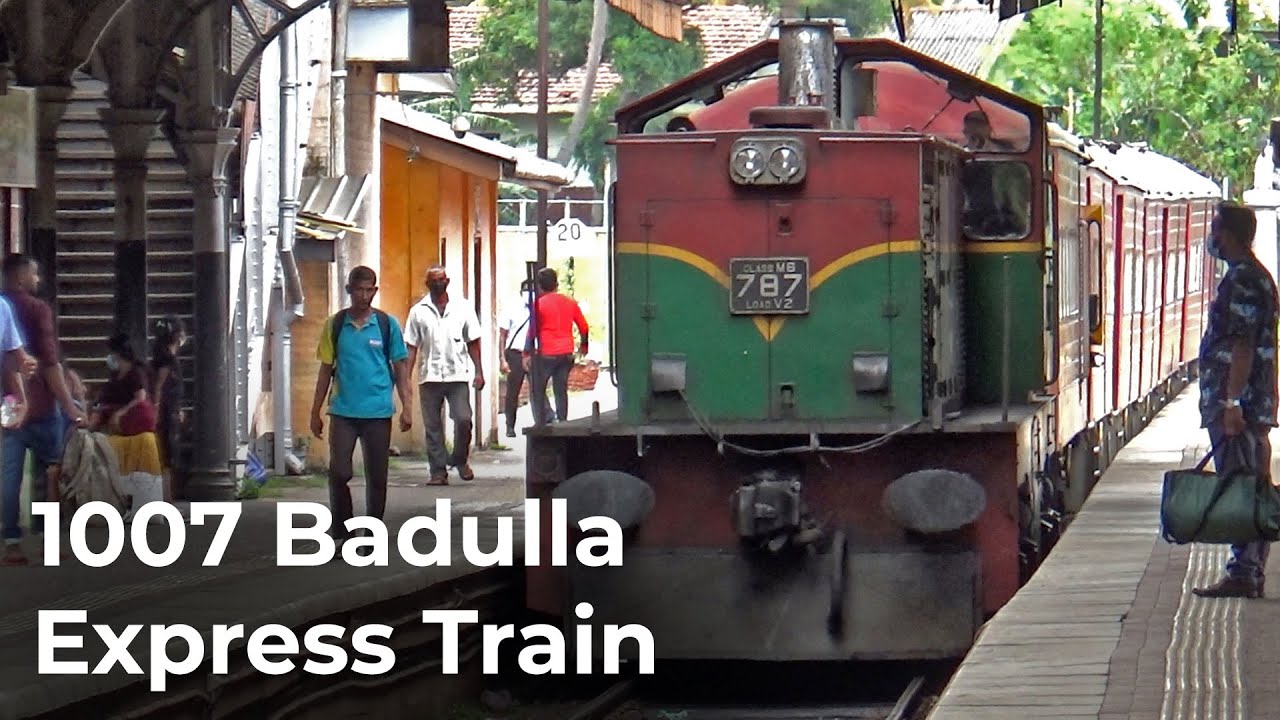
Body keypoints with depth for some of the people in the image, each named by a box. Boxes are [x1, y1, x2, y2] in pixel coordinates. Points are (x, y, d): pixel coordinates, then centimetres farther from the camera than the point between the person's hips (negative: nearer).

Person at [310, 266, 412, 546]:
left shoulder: (387, 324, 1)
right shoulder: (335, 325, 4)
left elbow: (400, 368, 5)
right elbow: (326, 370, 9)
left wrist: (406, 408, -2)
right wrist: (315, 412, 8)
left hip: (378, 412, 0)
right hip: (343, 412, 0)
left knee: (376, 477, 5)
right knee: (339, 472, -6)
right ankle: (341, 532, 6)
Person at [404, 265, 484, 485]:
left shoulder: (462, 308, 7)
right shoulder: (418, 311, 7)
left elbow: (473, 342, 9)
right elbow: (412, 347, 6)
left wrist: (478, 372, 3)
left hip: (458, 375, -1)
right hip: (430, 376, 1)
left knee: (463, 420, -11)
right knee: (433, 426, 1)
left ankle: (460, 460, 11)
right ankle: (438, 471, 6)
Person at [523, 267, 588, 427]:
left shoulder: (539, 304, -8)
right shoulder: (570, 302, 7)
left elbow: (532, 330, -10)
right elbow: (583, 327, 13)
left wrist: (527, 353, -4)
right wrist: (583, 346, 28)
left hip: (546, 354, -5)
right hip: (566, 354, 5)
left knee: (537, 391, 4)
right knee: (561, 391, 12)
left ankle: (541, 424, -5)